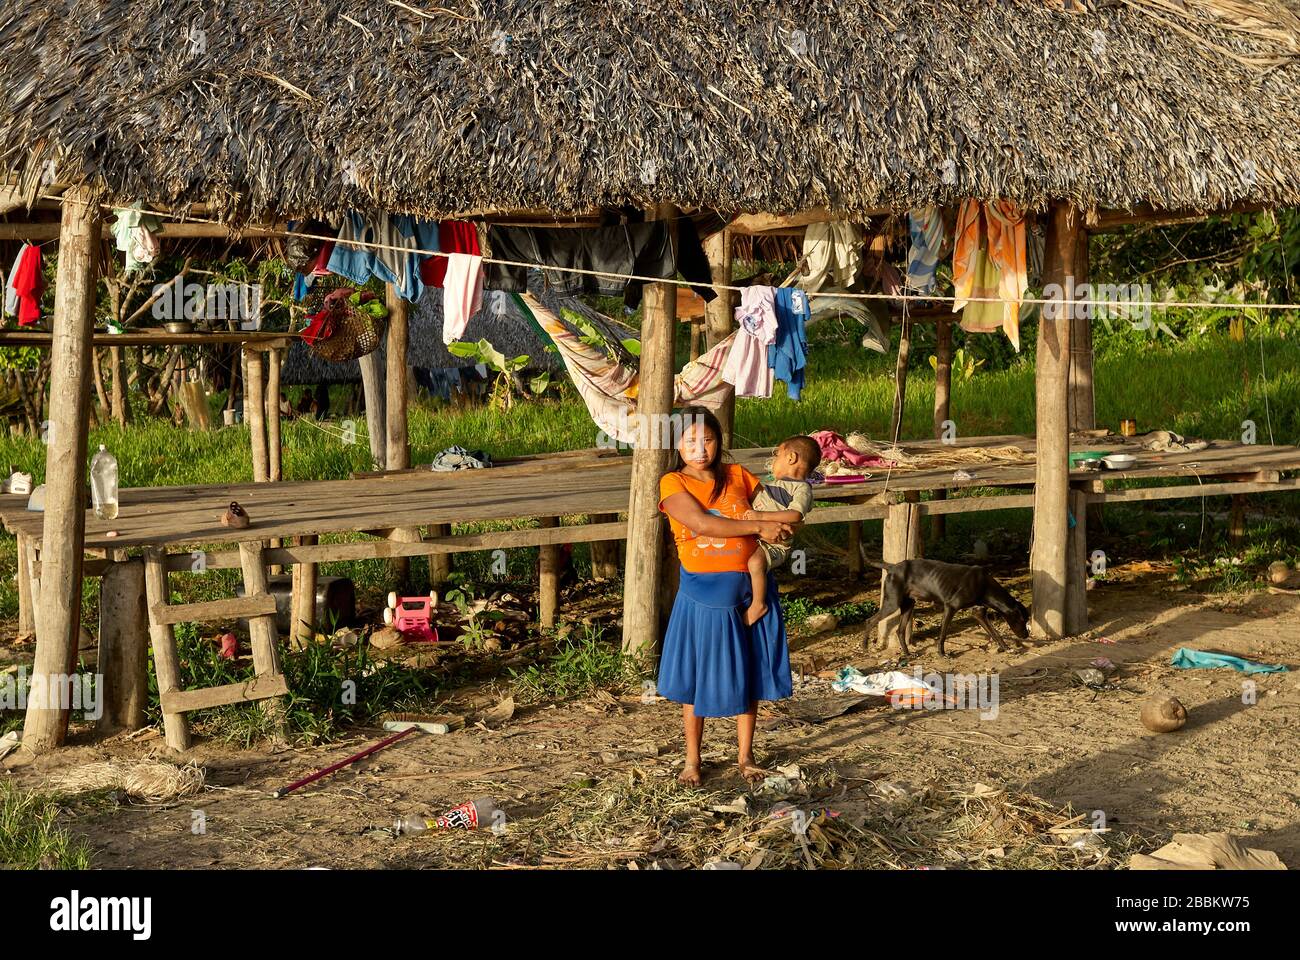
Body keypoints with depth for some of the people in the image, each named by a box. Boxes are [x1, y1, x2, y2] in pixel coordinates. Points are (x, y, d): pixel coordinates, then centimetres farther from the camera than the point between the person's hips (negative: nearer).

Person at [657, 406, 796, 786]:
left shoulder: (737, 476, 3)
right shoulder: (672, 483, -7)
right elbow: (702, 523, -21)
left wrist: (780, 524, -7)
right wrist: (759, 526, -23)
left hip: (749, 588, 3)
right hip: (703, 594, -3)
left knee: (748, 675, 11)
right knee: (697, 678, 7)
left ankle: (745, 756, 25)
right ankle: (692, 760, 23)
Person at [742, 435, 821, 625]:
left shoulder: (801, 488, -9)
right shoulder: (775, 485, 20)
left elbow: (795, 515, -27)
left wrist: (762, 516, -32)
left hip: (774, 543, -10)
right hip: (754, 538, 10)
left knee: (755, 561, -36)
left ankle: (758, 604, -22)